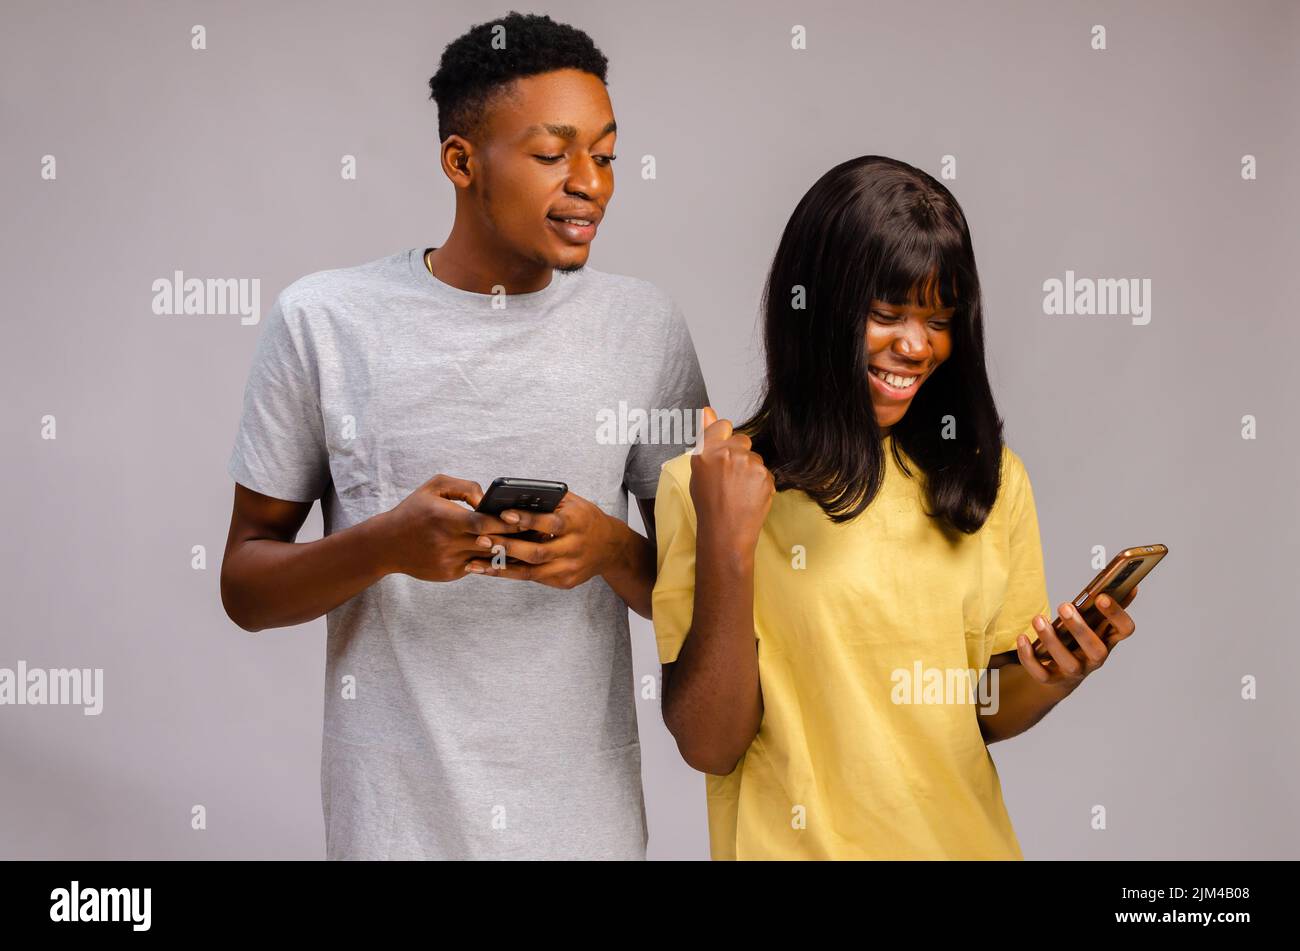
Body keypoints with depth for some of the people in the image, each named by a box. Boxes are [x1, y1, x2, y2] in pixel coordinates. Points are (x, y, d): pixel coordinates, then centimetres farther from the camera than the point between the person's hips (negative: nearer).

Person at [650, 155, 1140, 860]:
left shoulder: (990, 476, 3)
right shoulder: (702, 486, -9)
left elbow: (984, 713, 9)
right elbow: (709, 746, -11)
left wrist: (1051, 679, -10)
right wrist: (726, 545, -20)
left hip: (965, 839, 4)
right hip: (798, 842, -4)